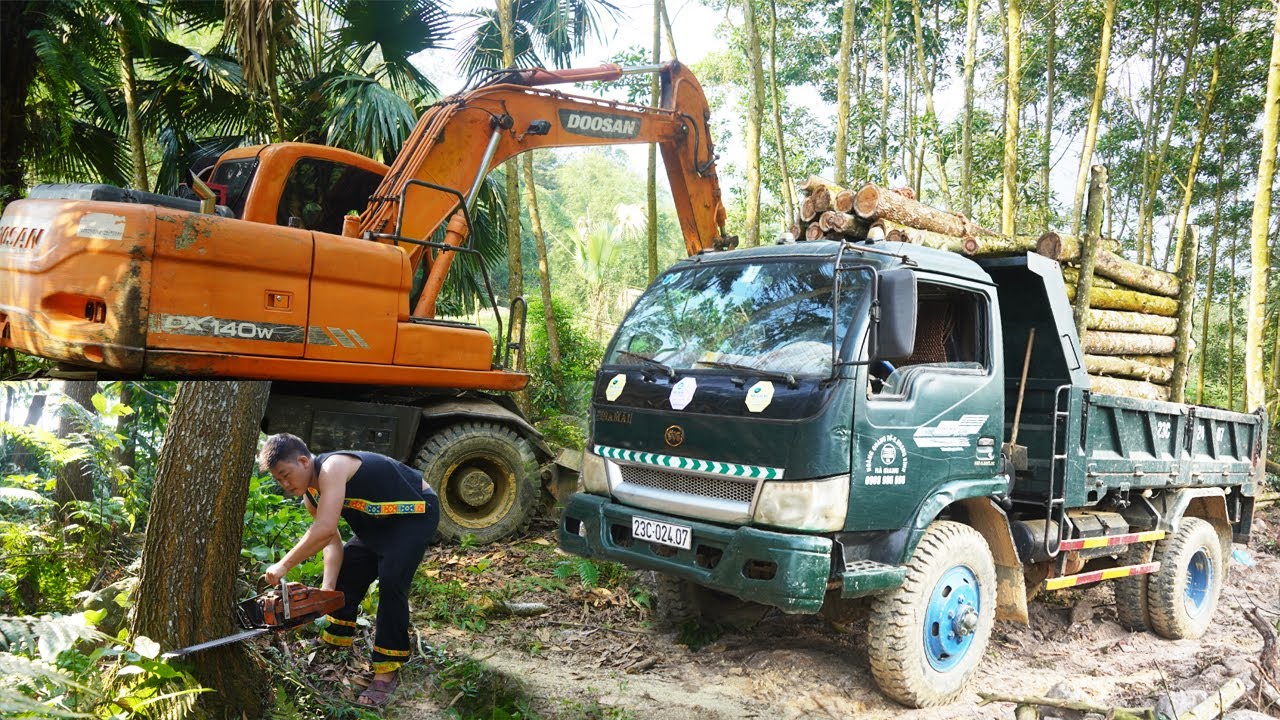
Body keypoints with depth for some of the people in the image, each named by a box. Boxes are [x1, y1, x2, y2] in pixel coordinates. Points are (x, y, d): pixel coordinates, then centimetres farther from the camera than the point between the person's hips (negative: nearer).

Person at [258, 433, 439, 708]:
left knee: (391, 582, -21)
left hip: (416, 512, -10)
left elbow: (324, 530, -40)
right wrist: (327, 588, -16)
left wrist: (283, 566, -32)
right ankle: (335, 648, 30)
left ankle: (388, 671, -13)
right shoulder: (310, 497, -1)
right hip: (378, 522, 10)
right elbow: (333, 542, -3)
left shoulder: (333, 467, -31)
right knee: (345, 575, 11)